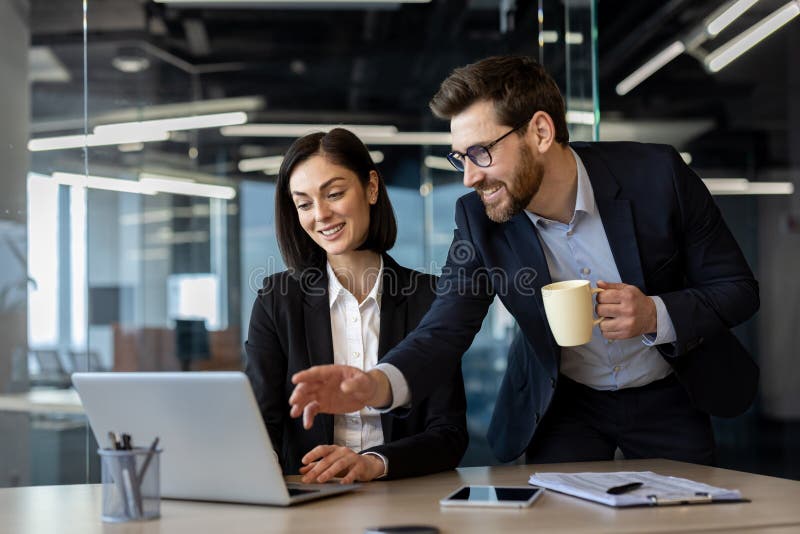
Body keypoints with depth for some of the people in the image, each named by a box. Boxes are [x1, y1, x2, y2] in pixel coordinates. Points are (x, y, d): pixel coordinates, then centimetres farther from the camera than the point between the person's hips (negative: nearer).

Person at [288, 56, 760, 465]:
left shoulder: (658, 175, -22)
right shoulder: (478, 220, -16)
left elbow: (738, 289, -13)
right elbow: (444, 329, -21)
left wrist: (655, 316, -32)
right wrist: (379, 383, -43)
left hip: (668, 399, -1)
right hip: (563, 405, 1)